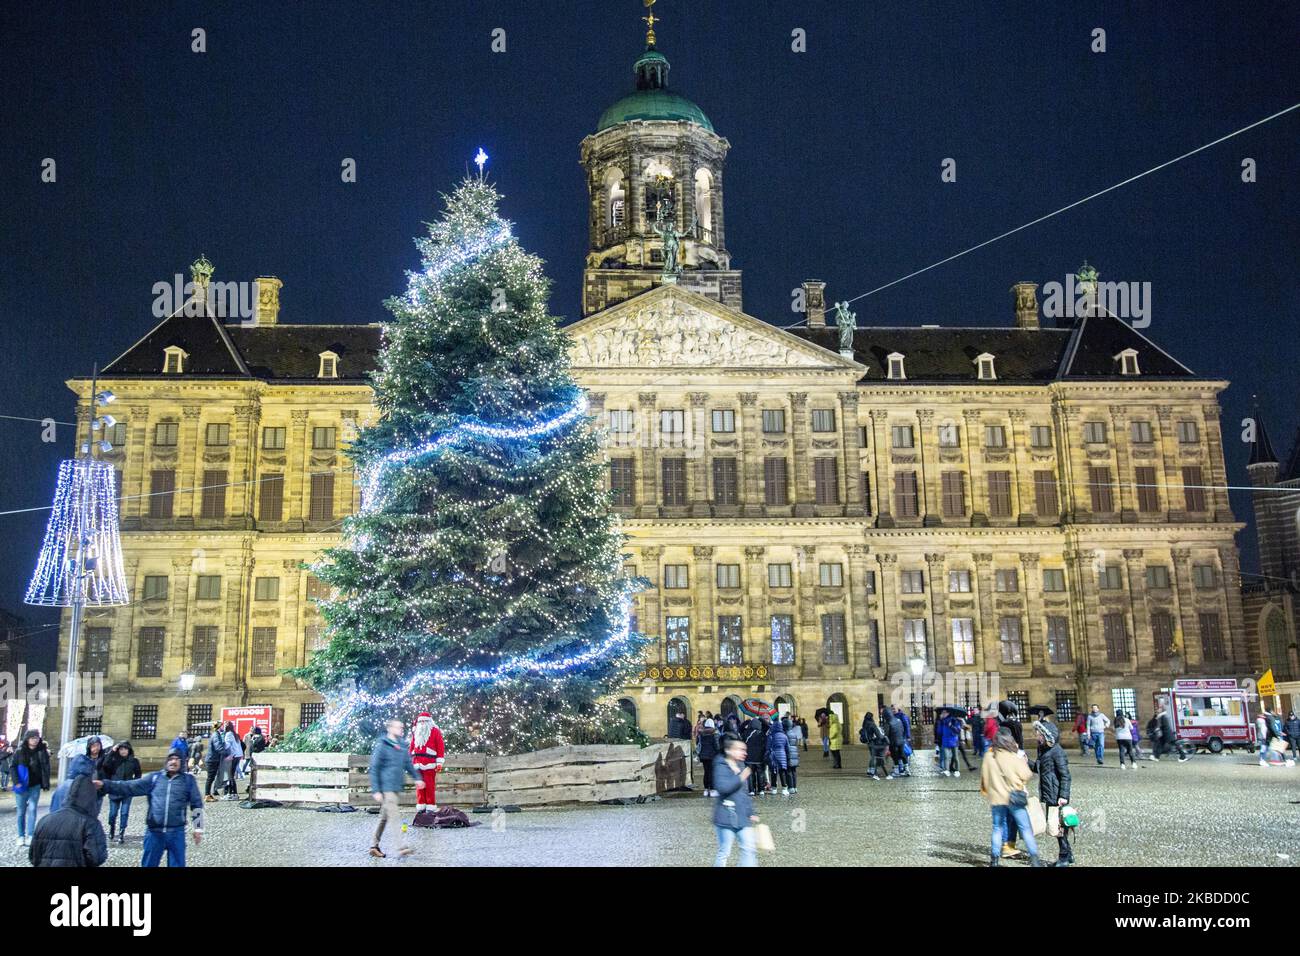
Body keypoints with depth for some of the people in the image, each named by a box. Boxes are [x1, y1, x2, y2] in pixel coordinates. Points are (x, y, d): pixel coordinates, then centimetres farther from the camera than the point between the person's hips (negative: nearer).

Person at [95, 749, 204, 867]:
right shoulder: (154, 777, 7)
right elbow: (130, 787, 1)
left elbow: (197, 804, 6)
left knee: (177, 864, 6)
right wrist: (105, 784, -9)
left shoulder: (188, 780, 4)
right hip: (154, 832, 1)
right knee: (148, 864, 10)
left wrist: (198, 828, 3)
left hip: (176, 833, -1)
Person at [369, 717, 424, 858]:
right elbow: (374, 769, -11)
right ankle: (401, 847, -14)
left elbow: (408, 763, 21)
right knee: (393, 817, -12)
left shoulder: (401, 746, 11)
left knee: (384, 817, 14)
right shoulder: (382, 746, -10)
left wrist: (417, 778, 7)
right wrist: (376, 791, -15)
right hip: (385, 788, -8)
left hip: (395, 787, 8)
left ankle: (374, 846, 24)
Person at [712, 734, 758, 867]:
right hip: (726, 818, -7)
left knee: (749, 849, 3)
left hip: (743, 817, 7)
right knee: (724, 852, 1)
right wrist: (740, 778, -21)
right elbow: (722, 787, -28)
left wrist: (751, 813, 21)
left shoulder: (742, 766, 13)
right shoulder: (721, 767, -11)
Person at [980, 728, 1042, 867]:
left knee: (998, 828, 12)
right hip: (1014, 797, -3)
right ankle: (1034, 858, 4)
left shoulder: (989, 757, -1)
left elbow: (984, 779, 8)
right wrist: (1023, 759, 5)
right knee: (1025, 828, 5)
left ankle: (994, 859, 13)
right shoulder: (1013, 757, -13)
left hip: (996, 798, 3)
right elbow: (1026, 775, -8)